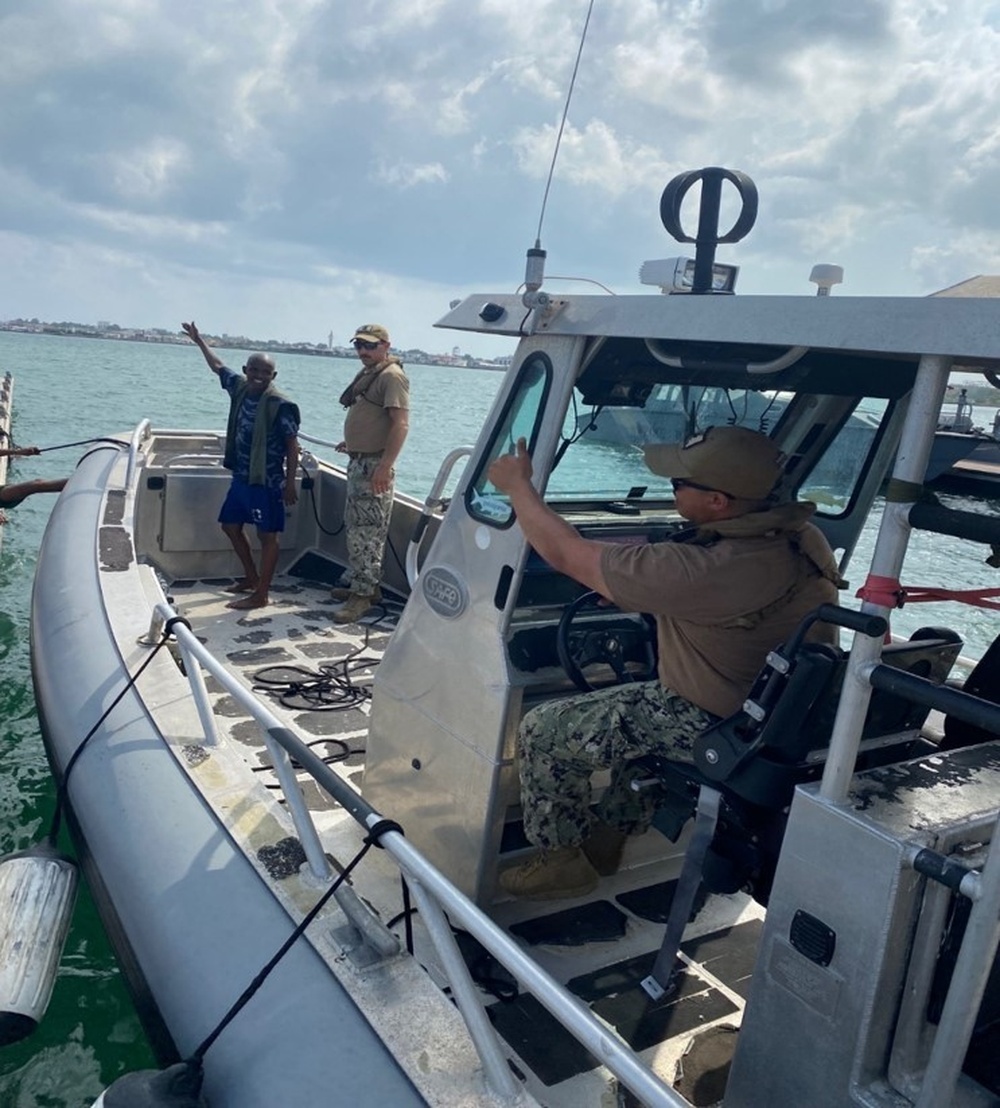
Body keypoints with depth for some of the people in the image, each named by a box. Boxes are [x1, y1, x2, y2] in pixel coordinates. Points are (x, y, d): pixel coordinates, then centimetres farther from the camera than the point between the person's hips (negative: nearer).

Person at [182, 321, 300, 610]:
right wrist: (199, 341, 32)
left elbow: (292, 445, -14)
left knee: (267, 536, 0)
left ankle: (260, 595, 7)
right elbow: (218, 366, 23)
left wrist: (289, 483, -15)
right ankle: (251, 576, 36)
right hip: (241, 477, 9)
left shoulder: (281, 405, -17)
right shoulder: (240, 387, 4)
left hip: (266, 482, -9)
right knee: (231, 525, 19)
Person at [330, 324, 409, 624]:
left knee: (366, 532, -7)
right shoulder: (366, 373, 16)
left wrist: (385, 466, -28)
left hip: (374, 465, -10)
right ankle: (364, 585, 26)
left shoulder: (391, 376, -14)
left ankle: (363, 595, -2)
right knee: (358, 528, 16)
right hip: (358, 462, 10)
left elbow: (400, 424, -23)